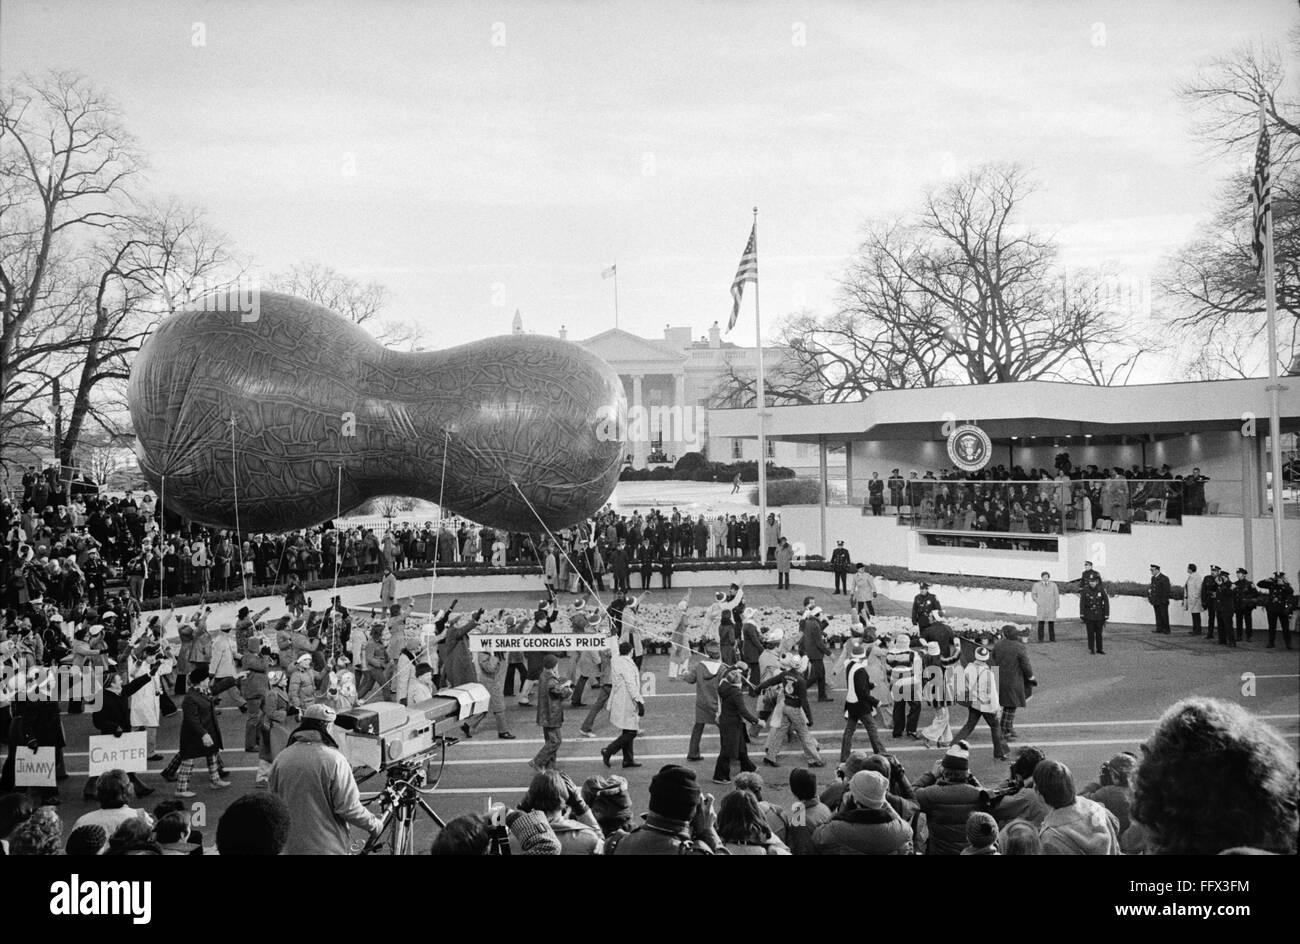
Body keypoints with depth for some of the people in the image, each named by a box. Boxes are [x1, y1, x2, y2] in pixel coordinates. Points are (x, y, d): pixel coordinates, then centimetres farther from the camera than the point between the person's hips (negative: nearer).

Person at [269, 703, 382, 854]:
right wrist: (373, 824, -1)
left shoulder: (281, 758, -2)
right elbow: (348, 807, -17)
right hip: (329, 847, -4)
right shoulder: (334, 760, -17)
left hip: (291, 846, 5)